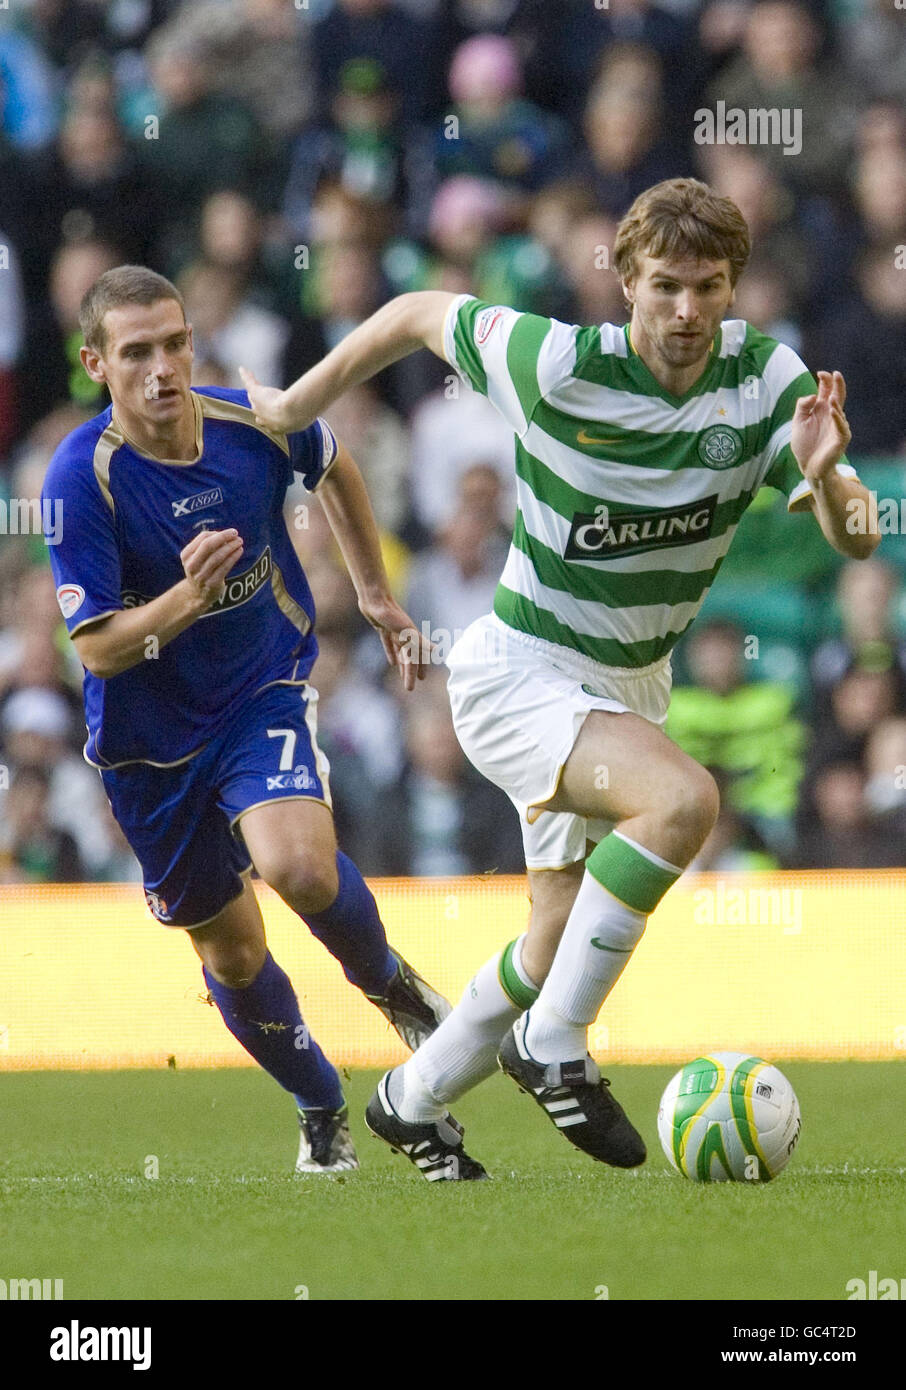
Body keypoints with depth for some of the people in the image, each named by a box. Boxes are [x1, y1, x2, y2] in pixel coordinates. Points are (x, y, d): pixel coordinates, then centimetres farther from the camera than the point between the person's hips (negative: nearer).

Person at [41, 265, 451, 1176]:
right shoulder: (81, 478, -22)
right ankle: (321, 1110, 36)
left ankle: (389, 984, 4)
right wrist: (187, 598, -37)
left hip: (266, 694, 0)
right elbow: (98, 649, -20)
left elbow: (336, 470, 13)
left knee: (299, 865, -28)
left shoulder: (257, 425, -13)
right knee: (231, 953, 10)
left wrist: (376, 593, 18)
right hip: (149, 738, 0)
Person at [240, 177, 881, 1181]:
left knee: (561, 948, 15)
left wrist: (826, 475, -37)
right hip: (519, 672, -6)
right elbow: (420, 314, -5)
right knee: (682, 798, -32)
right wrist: (298, 405, 3)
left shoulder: (765, 379, -11)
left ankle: (413, 1099, 39)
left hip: (630, 684, 6)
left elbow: (856, 539, -15)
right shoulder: (559, 366, -21)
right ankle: (554, 1046, -20)